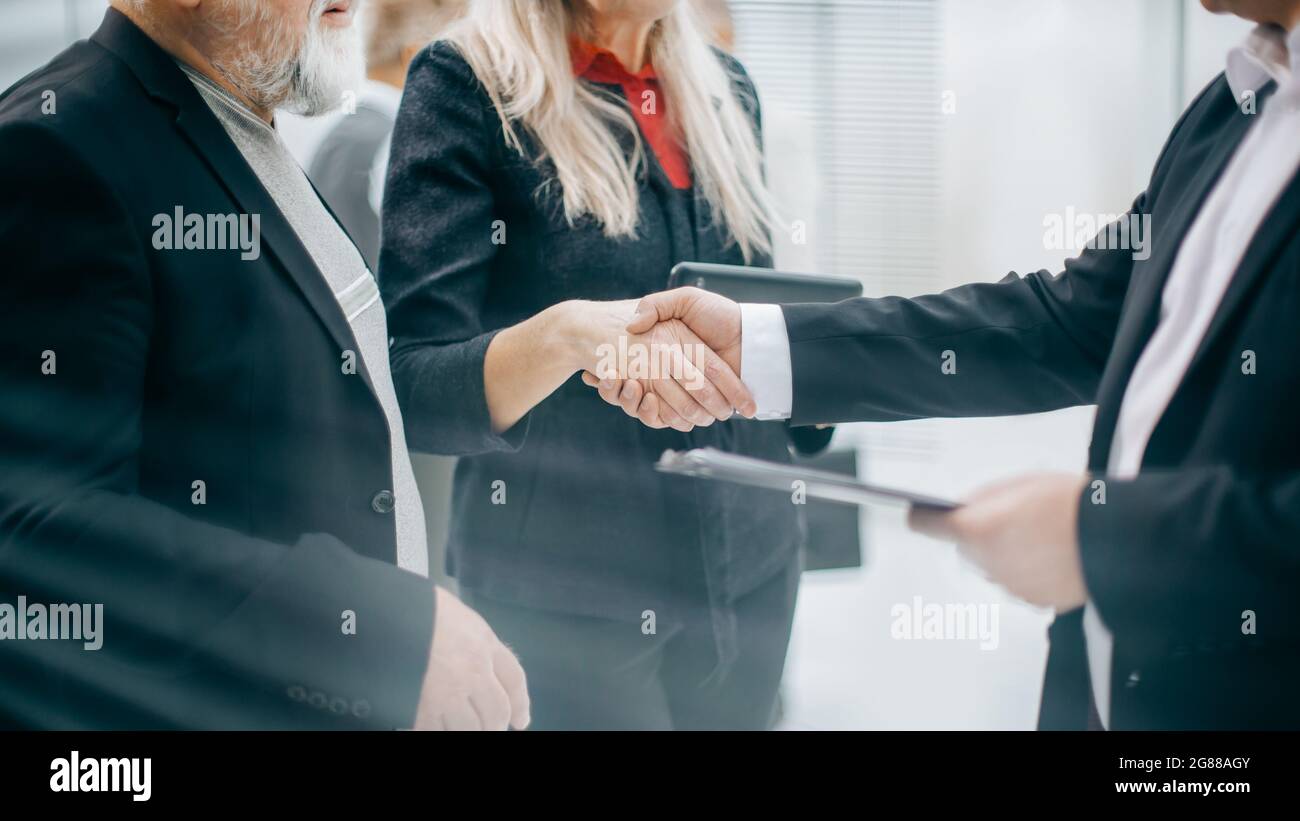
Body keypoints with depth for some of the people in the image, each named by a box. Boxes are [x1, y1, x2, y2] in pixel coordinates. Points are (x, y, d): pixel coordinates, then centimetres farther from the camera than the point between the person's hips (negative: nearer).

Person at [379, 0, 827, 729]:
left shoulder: (725, 88, 7)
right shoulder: (468, 79, -11)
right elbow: (412, 392, -16)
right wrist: (567, 334, -33)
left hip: (751, 560, 6)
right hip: (567, 587, -5)